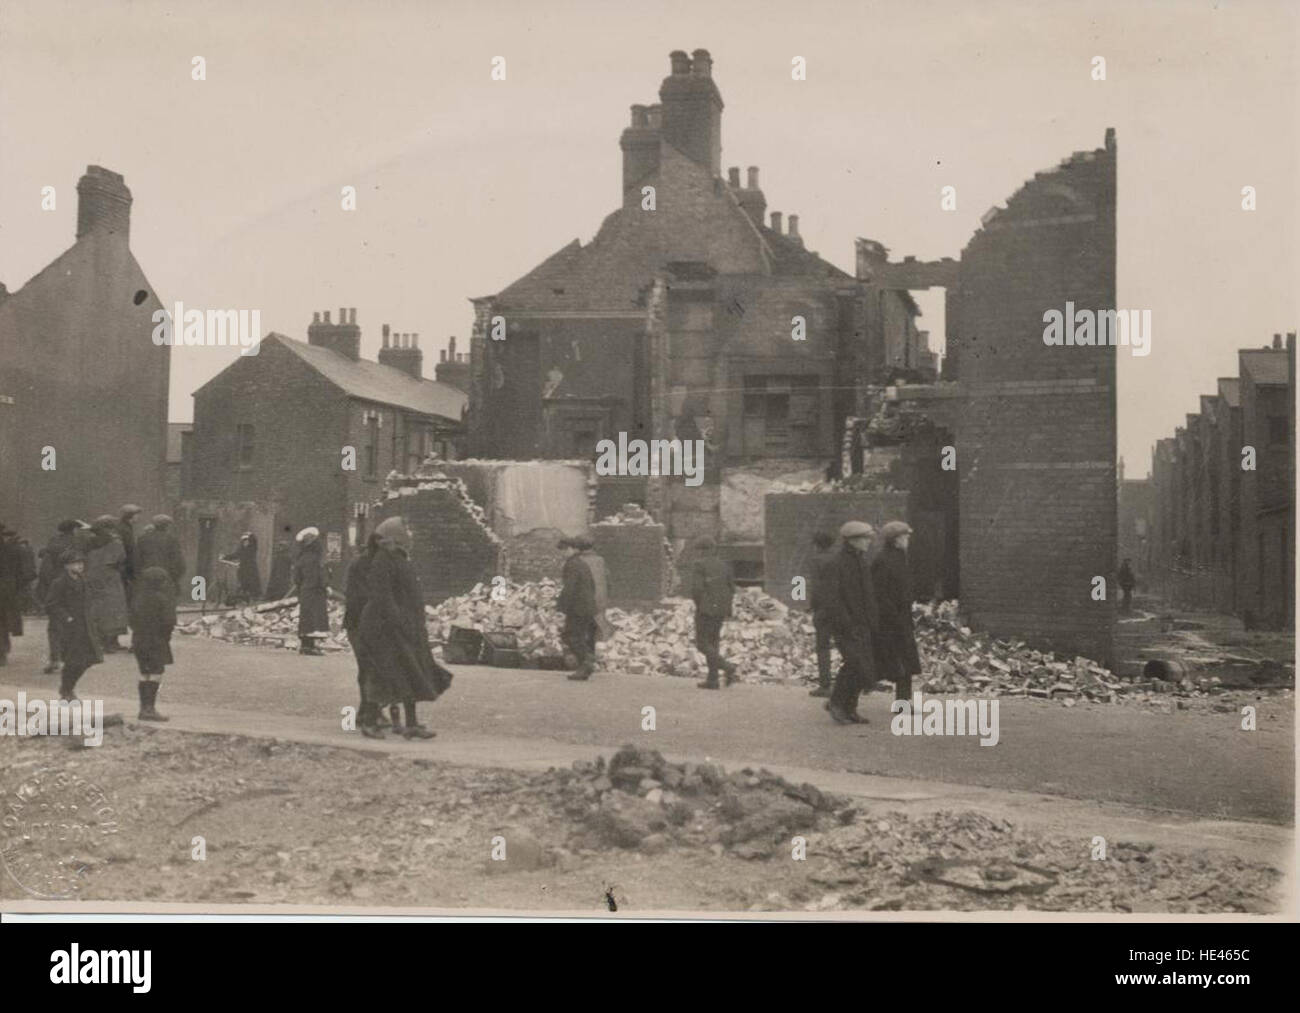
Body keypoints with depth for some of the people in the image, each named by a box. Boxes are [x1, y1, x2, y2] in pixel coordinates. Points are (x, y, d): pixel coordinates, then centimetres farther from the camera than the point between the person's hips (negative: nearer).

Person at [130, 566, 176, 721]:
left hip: (139, 640, 7)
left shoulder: (137, 599, 6)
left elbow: (133, 621, 12)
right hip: (156, 641, -7)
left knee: (144, 674, 12)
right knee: (156, 674, -4)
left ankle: (144, 708, 16)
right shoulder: (160, 599, -15)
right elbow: (169, 621, -15)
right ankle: (149, 709, -9)